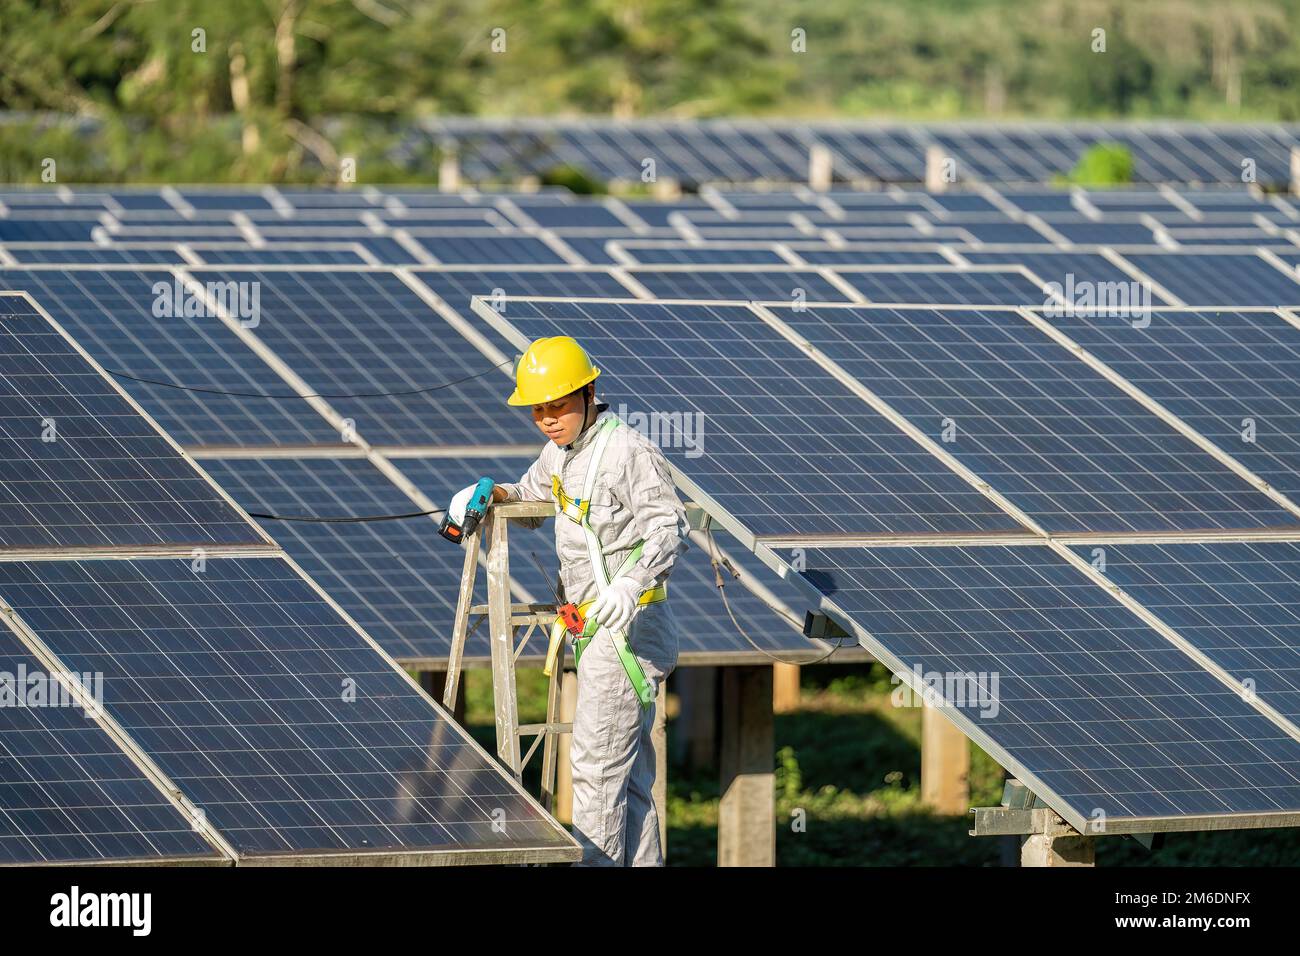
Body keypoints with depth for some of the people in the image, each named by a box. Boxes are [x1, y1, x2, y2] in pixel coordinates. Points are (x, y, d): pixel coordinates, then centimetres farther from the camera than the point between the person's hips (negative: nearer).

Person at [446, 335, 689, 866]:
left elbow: (668, 526, -24)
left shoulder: (630, 452, -16)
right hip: (594, 626, 10)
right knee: (629, 768, 13)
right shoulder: (561, 451, 12)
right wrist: (494, 494, 7)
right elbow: (531, 500, 30)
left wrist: (630, 586, -39)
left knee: (596, 762, -11)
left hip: (629, 624, -10)